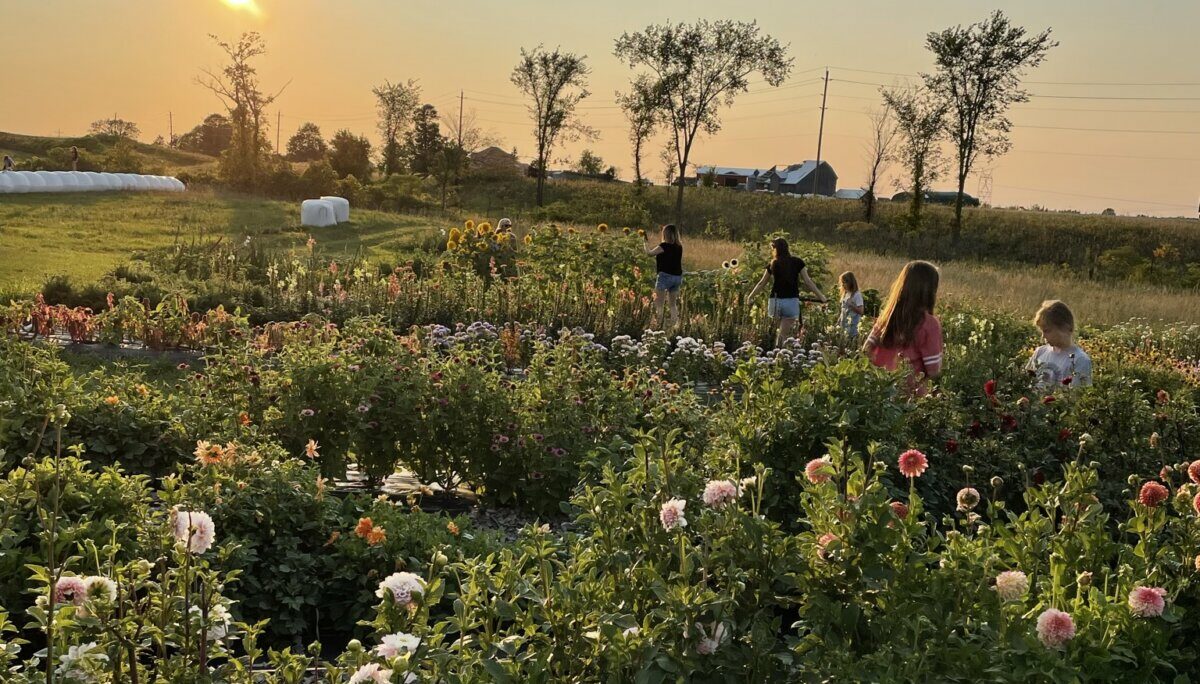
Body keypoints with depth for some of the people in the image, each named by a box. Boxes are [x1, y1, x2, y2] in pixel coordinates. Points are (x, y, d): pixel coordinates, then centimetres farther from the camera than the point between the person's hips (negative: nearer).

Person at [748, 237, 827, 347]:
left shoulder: (773, 265, 3)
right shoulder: (797, 262, 2)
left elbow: (761, 283, 10)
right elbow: (807, 282, 0)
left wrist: (750, 297, 22)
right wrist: (821, 296, 6)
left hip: (775, 301, 1)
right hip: (791, 301, -1)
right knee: (784, 333, 0)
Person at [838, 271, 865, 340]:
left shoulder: (857, 295, -10)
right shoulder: (845, 294, 12)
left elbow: (861, 311, -15)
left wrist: (851, 305, -25)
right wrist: (838, 322, 13)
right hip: (843, 325, 7)